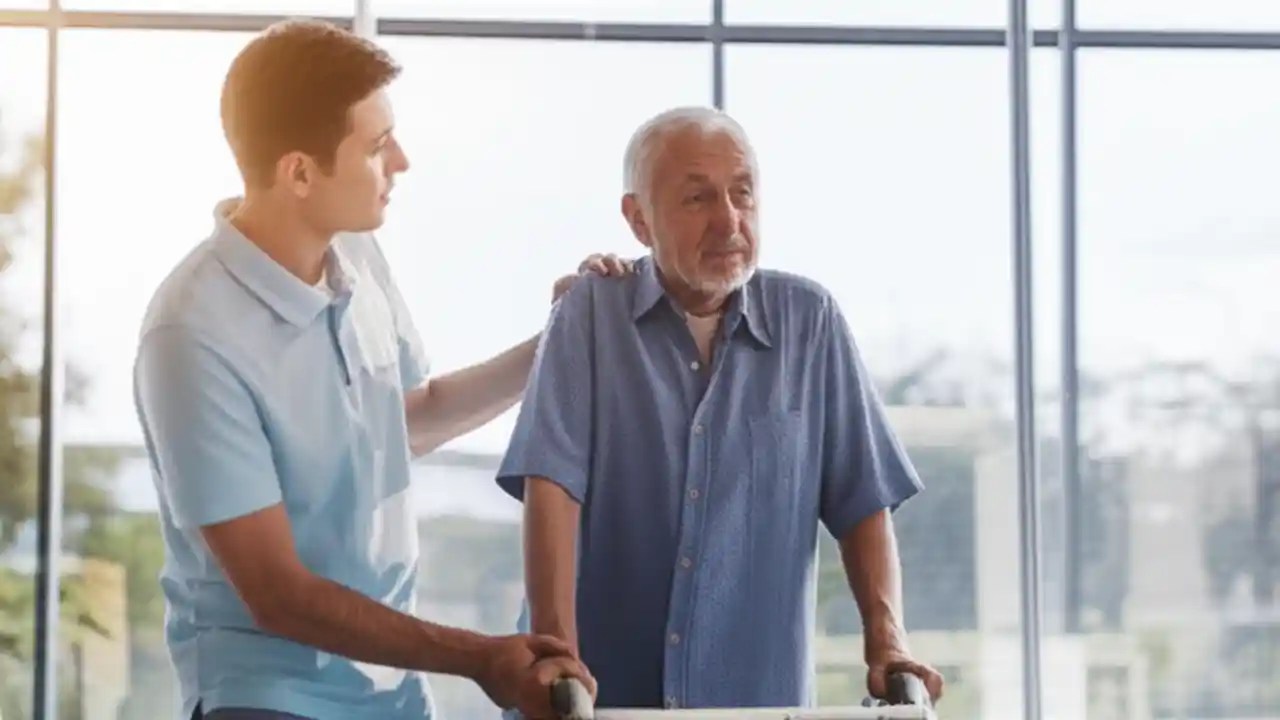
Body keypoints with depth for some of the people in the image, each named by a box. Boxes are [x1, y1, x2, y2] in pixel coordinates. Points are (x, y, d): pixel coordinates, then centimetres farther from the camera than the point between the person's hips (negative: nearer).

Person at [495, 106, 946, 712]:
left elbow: (861, 501, 4)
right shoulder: (589, 315, 0)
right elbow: (552, 487, -10)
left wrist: (886, 639, -8)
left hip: (757, 694, 1)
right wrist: (556, 651, -20)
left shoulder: (810, 321, 4)